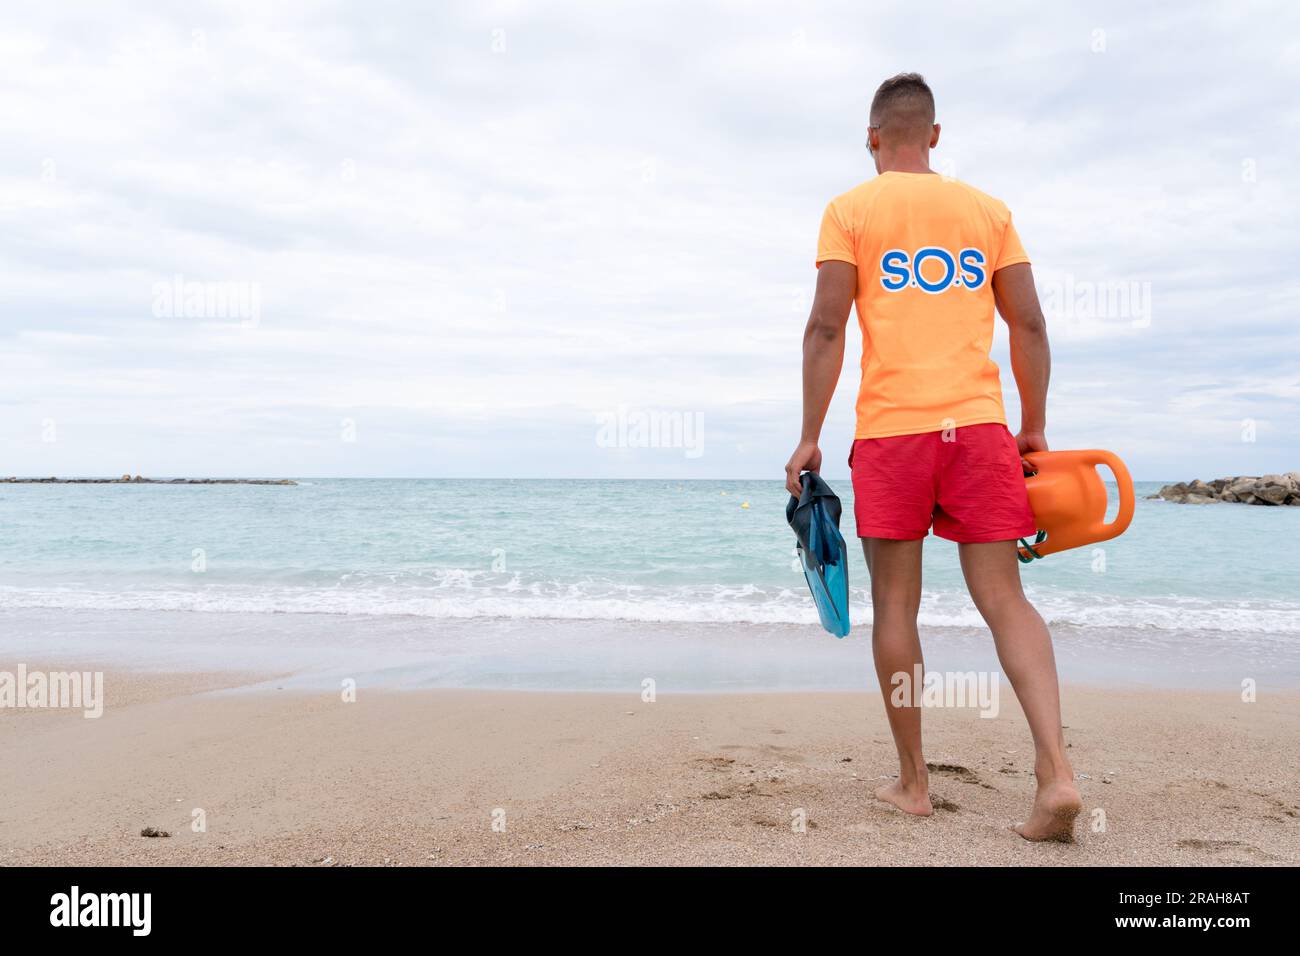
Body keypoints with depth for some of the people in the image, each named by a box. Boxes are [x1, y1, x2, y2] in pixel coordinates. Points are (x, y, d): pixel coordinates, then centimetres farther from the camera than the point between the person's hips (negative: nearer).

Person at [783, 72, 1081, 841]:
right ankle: (1057, 771, -10)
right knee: (1004, 597, 2)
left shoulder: (850, 210, 4)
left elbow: (826, 328, -5)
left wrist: (810, 437, -2)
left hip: (891, 430, -2)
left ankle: (913, 781, 13)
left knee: (896, 604, 6)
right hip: (980, 424, 3)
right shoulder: (988, 208, 13)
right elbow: (1030, 326, 9)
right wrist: (1035, 429, 17)